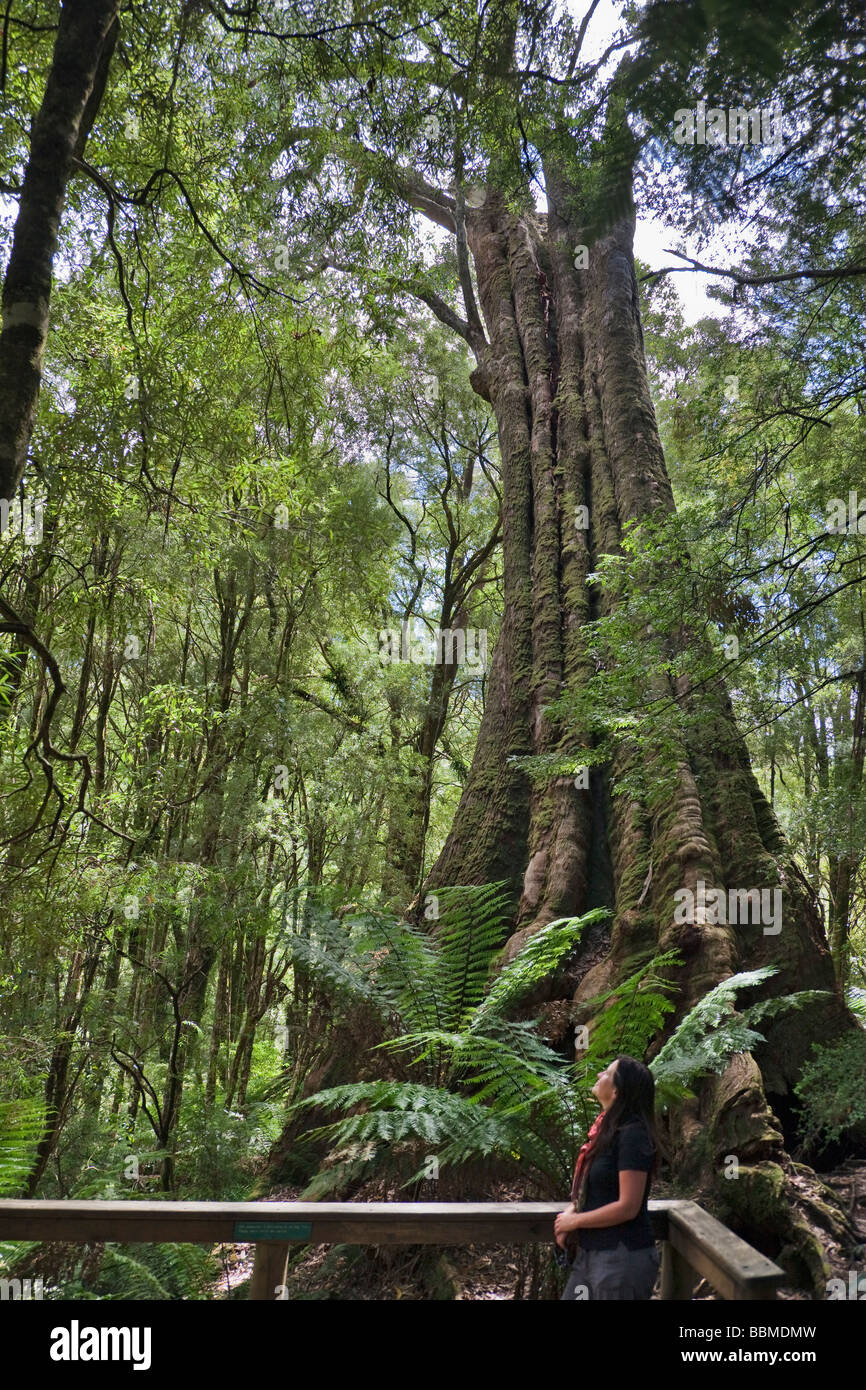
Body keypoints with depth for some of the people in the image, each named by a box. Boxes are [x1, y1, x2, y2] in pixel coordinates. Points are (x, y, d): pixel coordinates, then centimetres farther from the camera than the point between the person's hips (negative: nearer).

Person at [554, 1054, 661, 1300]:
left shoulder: (632, 1134, -19)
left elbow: (627, 1207, -22)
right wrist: (571, 1211, -1)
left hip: (622, 1256, -8)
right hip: (591, 1251, 8)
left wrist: (575, 1221, -12)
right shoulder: (606, 1128, 8)